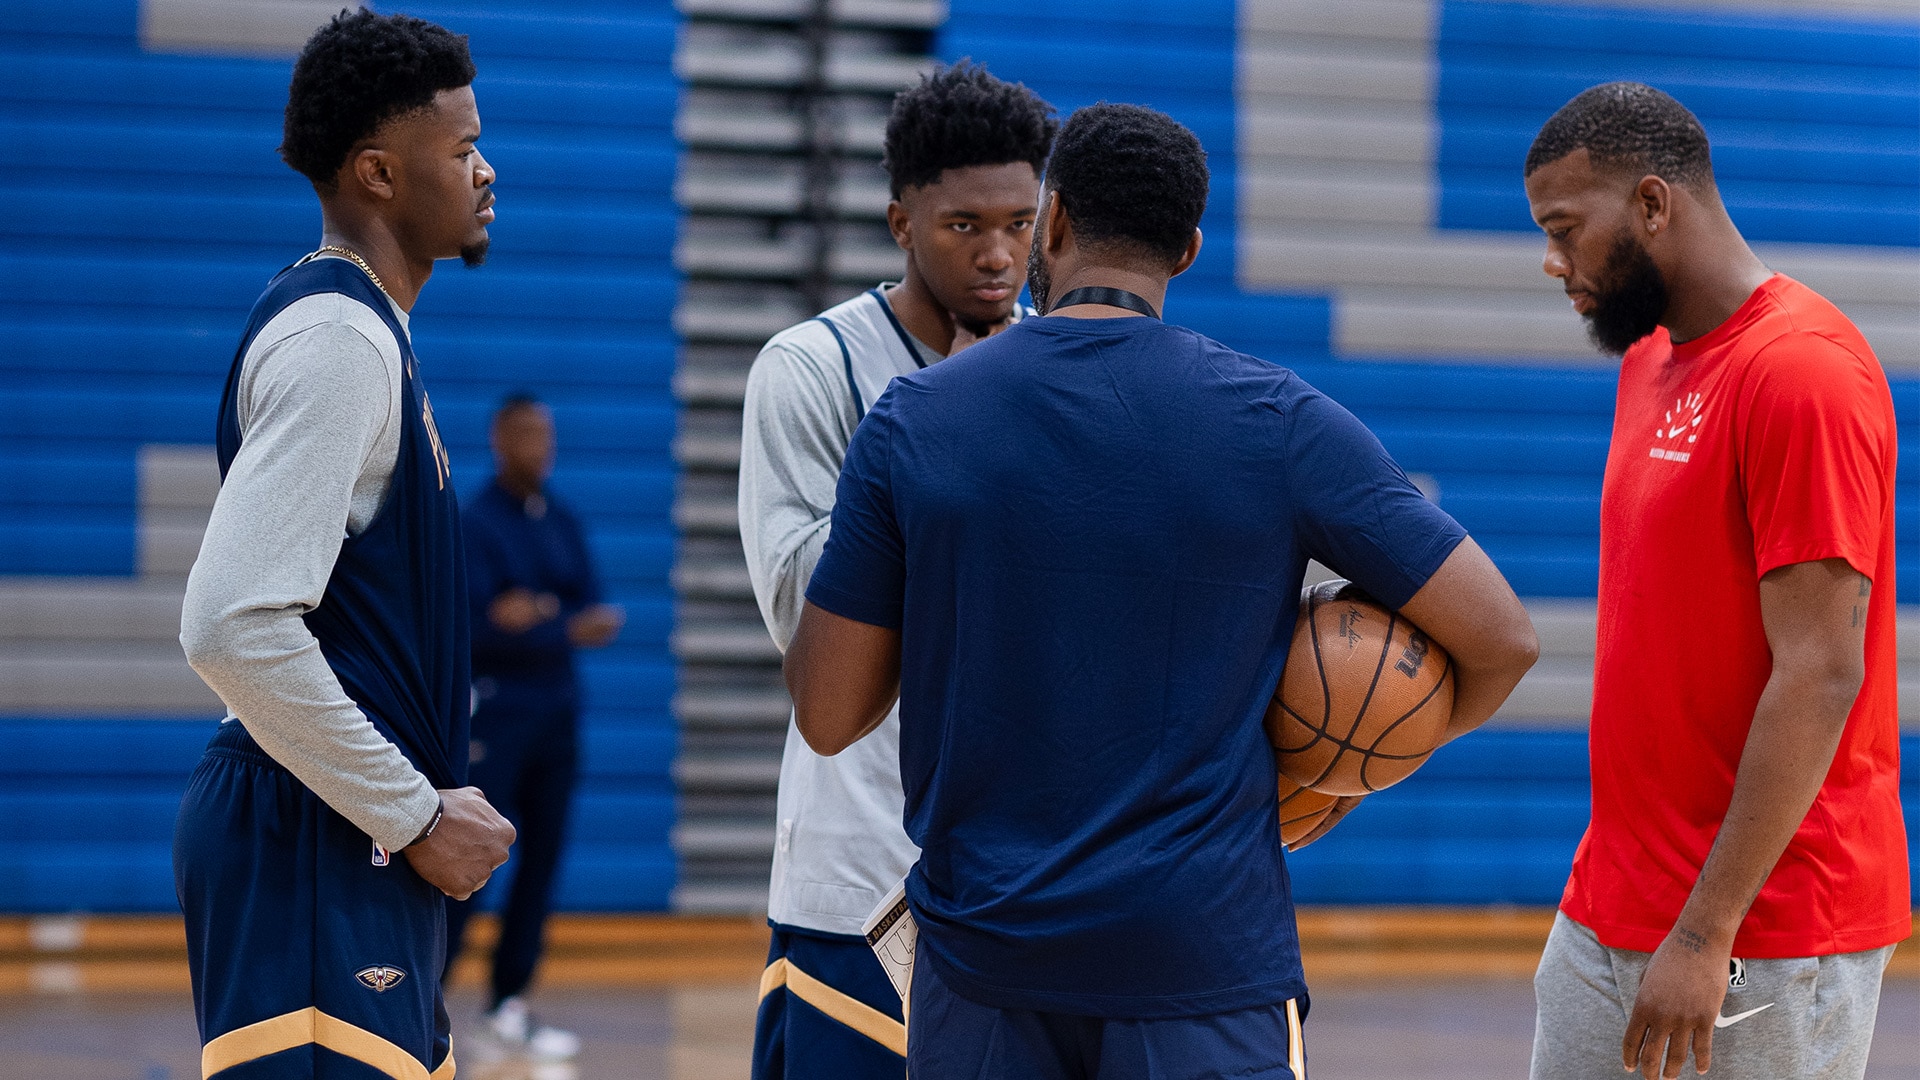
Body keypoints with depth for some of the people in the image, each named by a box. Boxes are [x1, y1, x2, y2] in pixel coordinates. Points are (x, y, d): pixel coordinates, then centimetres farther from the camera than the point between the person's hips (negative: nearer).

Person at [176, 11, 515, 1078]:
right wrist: (418, 817, -19)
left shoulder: (368, 330, 16)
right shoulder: (335, 340, -16)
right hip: (311, 845, -10)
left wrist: (430, 800, 15)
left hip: (358, 840, 10)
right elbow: (233, 628, -26)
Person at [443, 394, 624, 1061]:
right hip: (494, 711, -7)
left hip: (558, 709, 7)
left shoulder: (563, 524, 12)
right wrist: (569, 631, -19)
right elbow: (480, 627, -16)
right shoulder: (474, 524, -7)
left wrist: (540, 613, -14)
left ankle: (508, 1007, 13)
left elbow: (593, 613, 5)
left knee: (542, 860, 6)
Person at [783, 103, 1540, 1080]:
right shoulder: (1278, 422, -4)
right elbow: (1500, 642, -4)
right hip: (1207, 962, -1)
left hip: (980, 966, 2)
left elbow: (826, 716, 1)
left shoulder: (912, 420, -2)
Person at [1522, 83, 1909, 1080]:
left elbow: (1820, 675, -20)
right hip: (1609, 913, 9)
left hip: (1772, 938, -8)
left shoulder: (1801, 373, -15)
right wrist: (1613, 884, 16)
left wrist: (1706, 933, -22)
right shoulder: (1649, 360, 14)